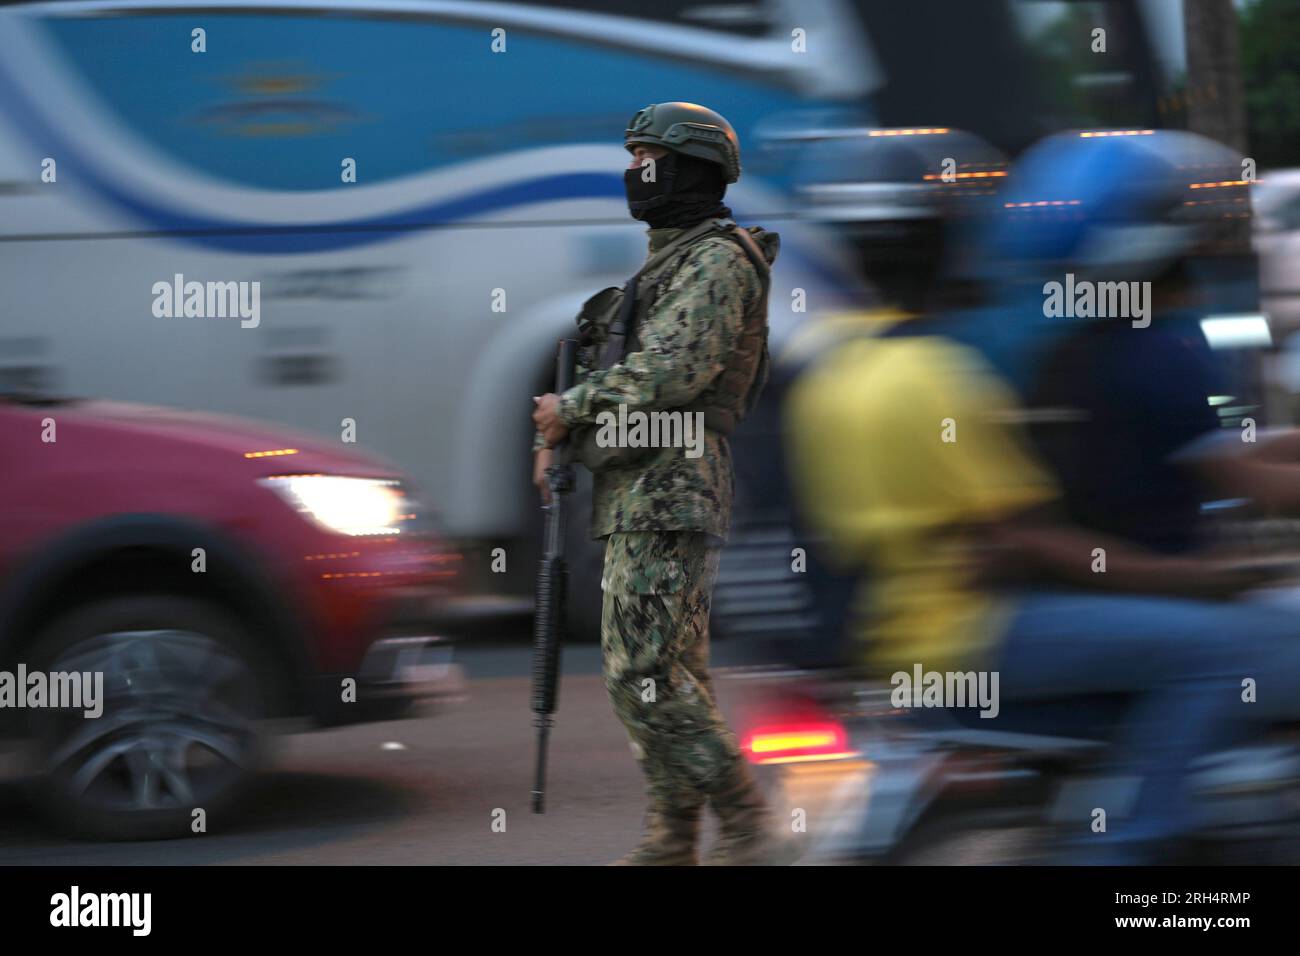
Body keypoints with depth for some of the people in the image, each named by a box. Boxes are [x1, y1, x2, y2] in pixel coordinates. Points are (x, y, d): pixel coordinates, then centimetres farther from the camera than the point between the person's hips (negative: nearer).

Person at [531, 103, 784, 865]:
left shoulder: (718, 260, -10)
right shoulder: (668, 264, 22)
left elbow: (669, 372, -21)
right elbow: (628, 373, 25)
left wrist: (571, 407, -11)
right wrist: (560, 436, 9)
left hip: (667, 493, -10)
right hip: (637, 494, 10)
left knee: (644, 673, -14)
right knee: (671, 674, 9)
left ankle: (746, 828, -10)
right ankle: (671, 843, 11)